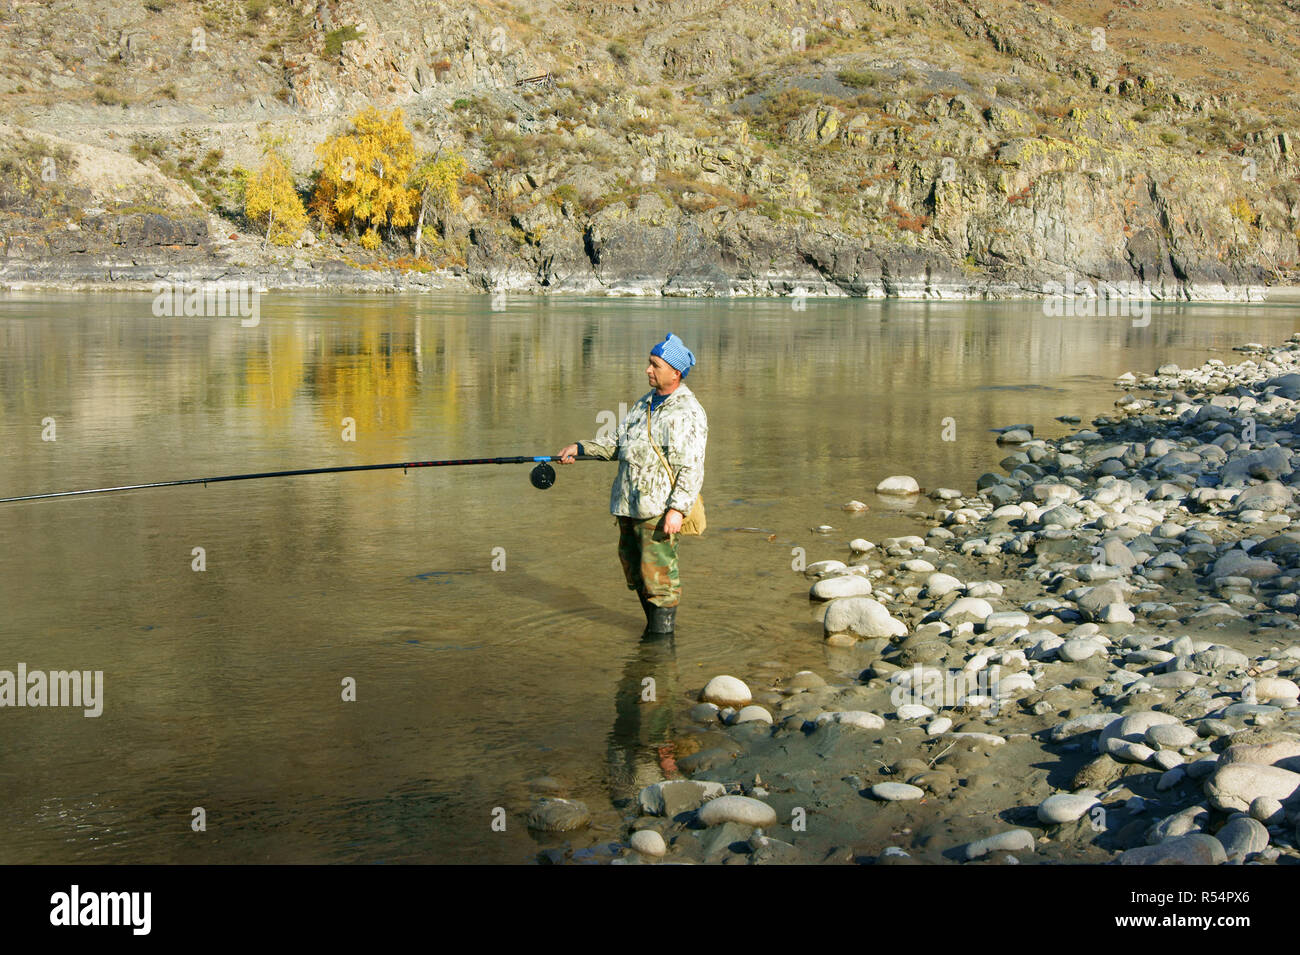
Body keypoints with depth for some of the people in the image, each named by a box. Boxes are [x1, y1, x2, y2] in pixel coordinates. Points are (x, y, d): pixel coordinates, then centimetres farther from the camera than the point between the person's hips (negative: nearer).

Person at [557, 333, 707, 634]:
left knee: (658, 575, -6)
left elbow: (691, 469, -16)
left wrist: (677, 509, -23)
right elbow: (619, 445, 23)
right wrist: (580, 448, 14)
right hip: (629, 506, 9)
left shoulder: (688, 414, -11)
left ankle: (662, 635, 2)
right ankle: (653, 628, 28)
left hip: (659, 509, -9)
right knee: (634, 570, 15)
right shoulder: (646, 402, 16)